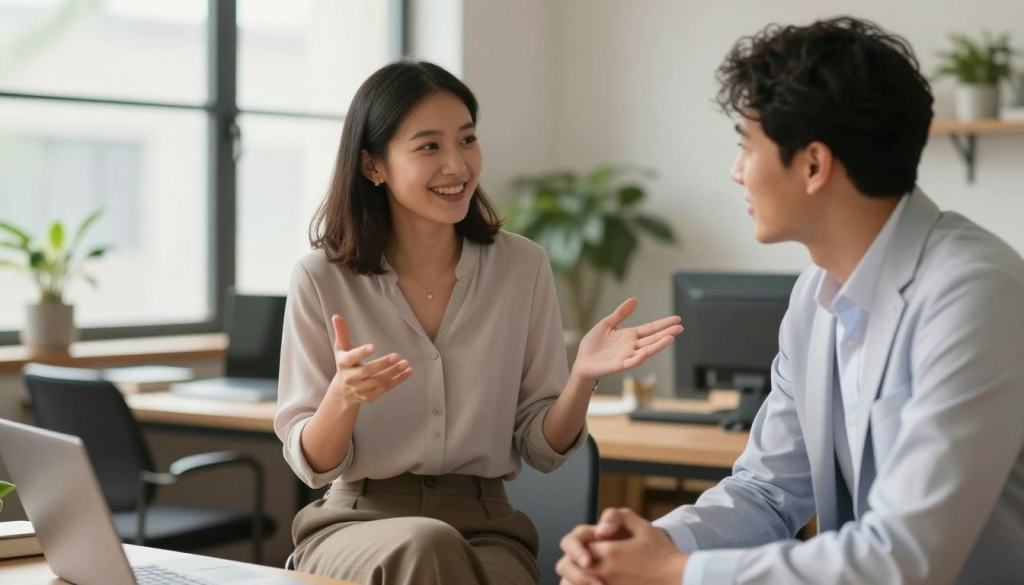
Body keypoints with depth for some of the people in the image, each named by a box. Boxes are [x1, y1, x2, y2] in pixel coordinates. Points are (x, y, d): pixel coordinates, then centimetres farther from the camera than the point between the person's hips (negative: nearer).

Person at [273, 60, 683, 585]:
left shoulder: (524, 267, 1)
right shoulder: (321, 280, -4)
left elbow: (541, 449, 3)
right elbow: (312, 464, -3)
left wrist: (582, 377, -17)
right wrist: (344, 397, -25)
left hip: (485, 525, 1)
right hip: (357, 522, -1)